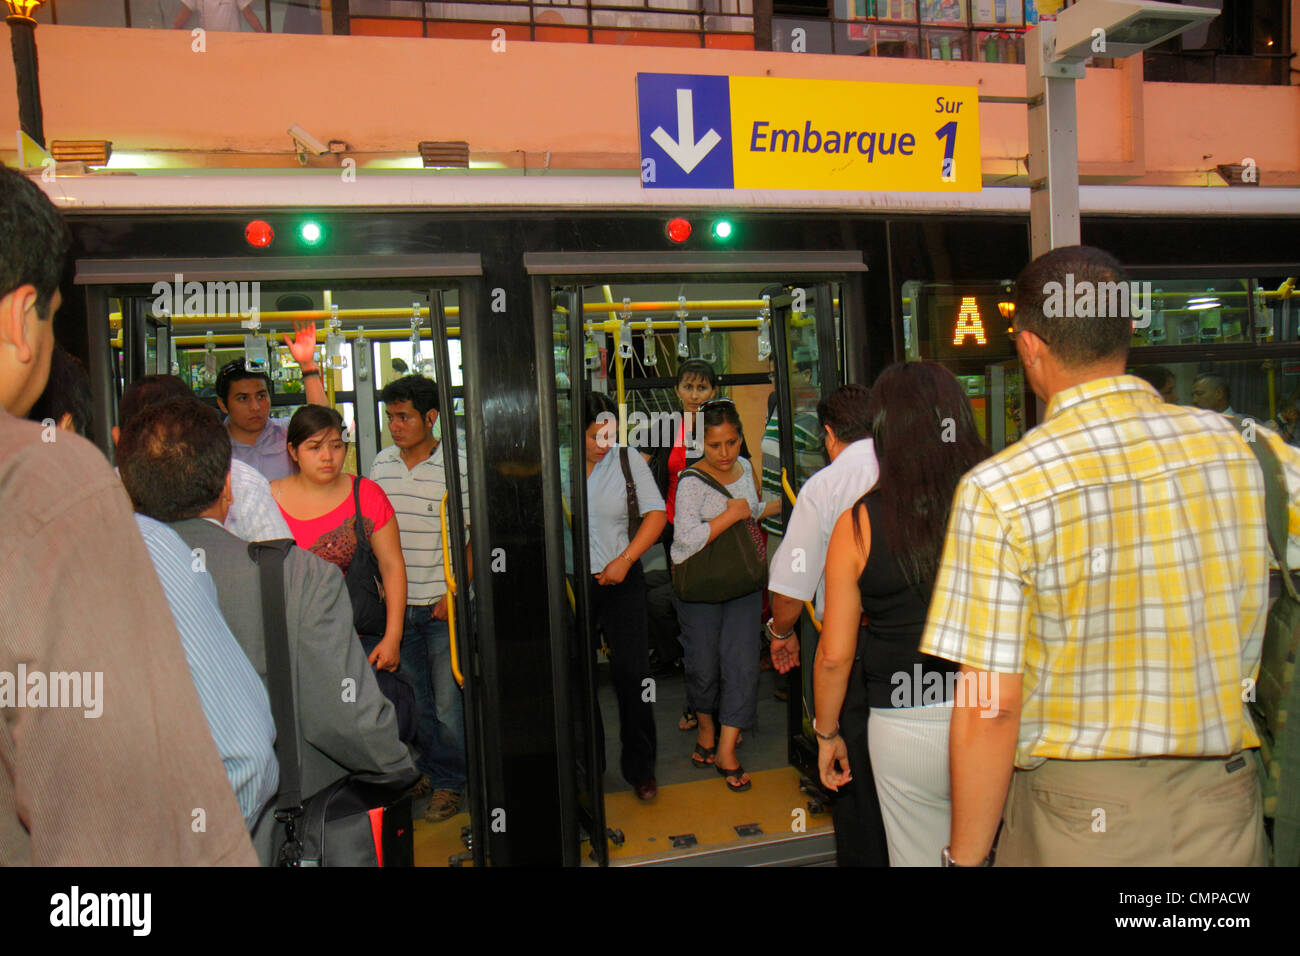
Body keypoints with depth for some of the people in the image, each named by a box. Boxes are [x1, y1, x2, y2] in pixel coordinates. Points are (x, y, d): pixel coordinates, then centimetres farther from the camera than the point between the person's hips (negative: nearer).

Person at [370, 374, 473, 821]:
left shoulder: (458, 466, -8)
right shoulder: (381, 464, 7)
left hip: (443, 604, -4)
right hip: (397, 603, 4)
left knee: (447, 700, 2)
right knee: (413, 696, 15)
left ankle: (448, 782, 17)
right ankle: (421, 769, 31)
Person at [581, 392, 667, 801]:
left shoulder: (627, 459, -1)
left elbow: (656, 514, 2)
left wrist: (625, 560, -7)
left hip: (621, 581, 1)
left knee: (632, 673, 3)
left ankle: (640, 767, 21)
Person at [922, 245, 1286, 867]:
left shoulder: (1000, 490, -19)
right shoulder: (1250, 448, -5)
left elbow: (989, 711, -17)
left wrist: (966, 855, -5)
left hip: (1079, 817, -3)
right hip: (1225, 810, 4)